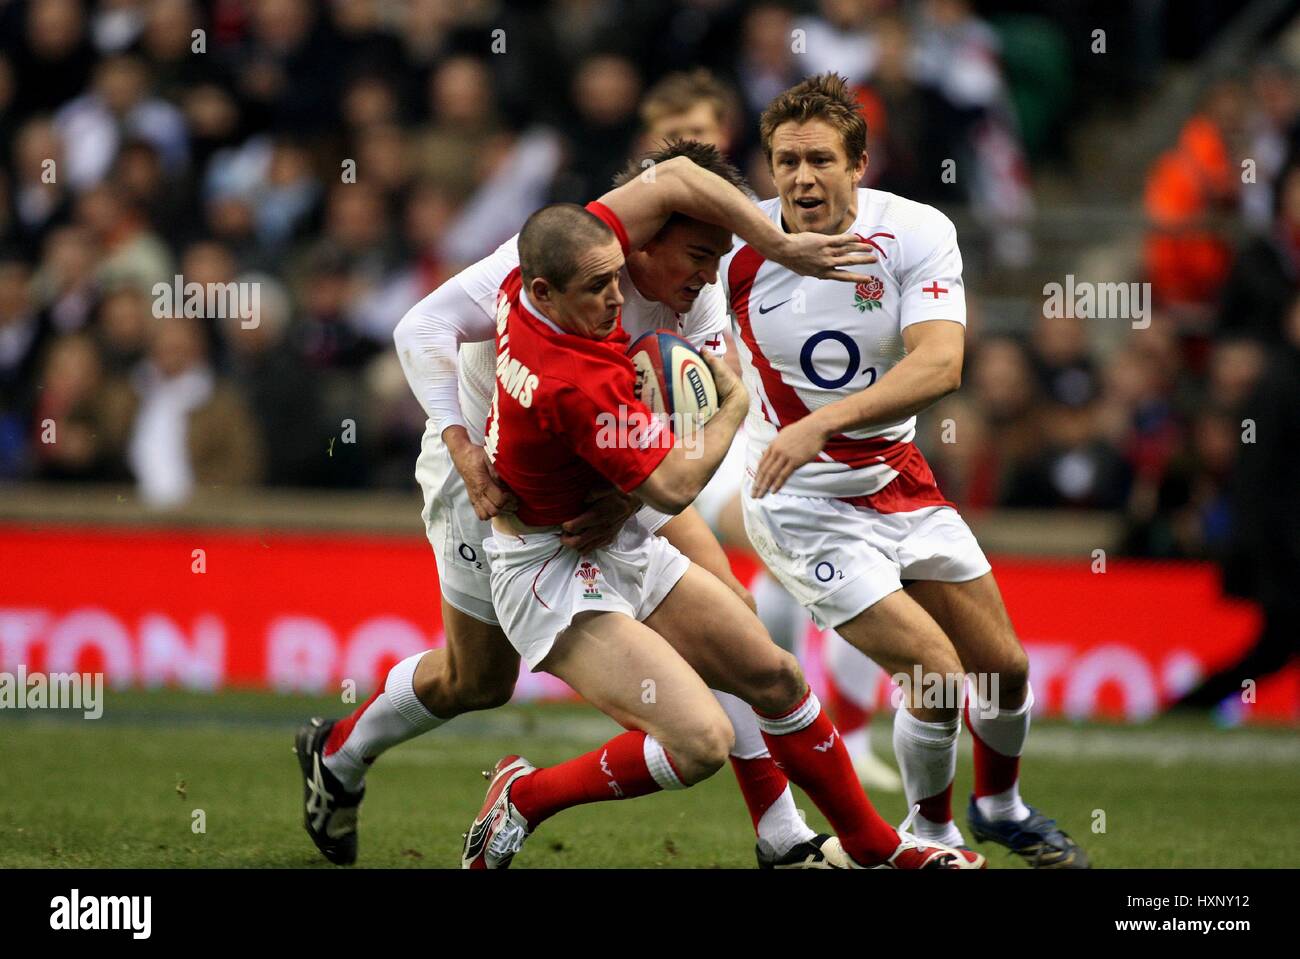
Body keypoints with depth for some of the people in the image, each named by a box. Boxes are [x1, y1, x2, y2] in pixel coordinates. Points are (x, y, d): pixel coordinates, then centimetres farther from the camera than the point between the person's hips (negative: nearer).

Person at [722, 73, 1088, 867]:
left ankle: (1000, 807, 43)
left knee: (1004, 666, 13)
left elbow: (940, 364, -28)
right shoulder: (739, 245, -16)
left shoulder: (917, 233, -15)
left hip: (901, 482, 4)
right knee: (938, 679, -13)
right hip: (804, 506, -4)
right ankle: (932, 834, 14)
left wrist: (821, 423, -40)